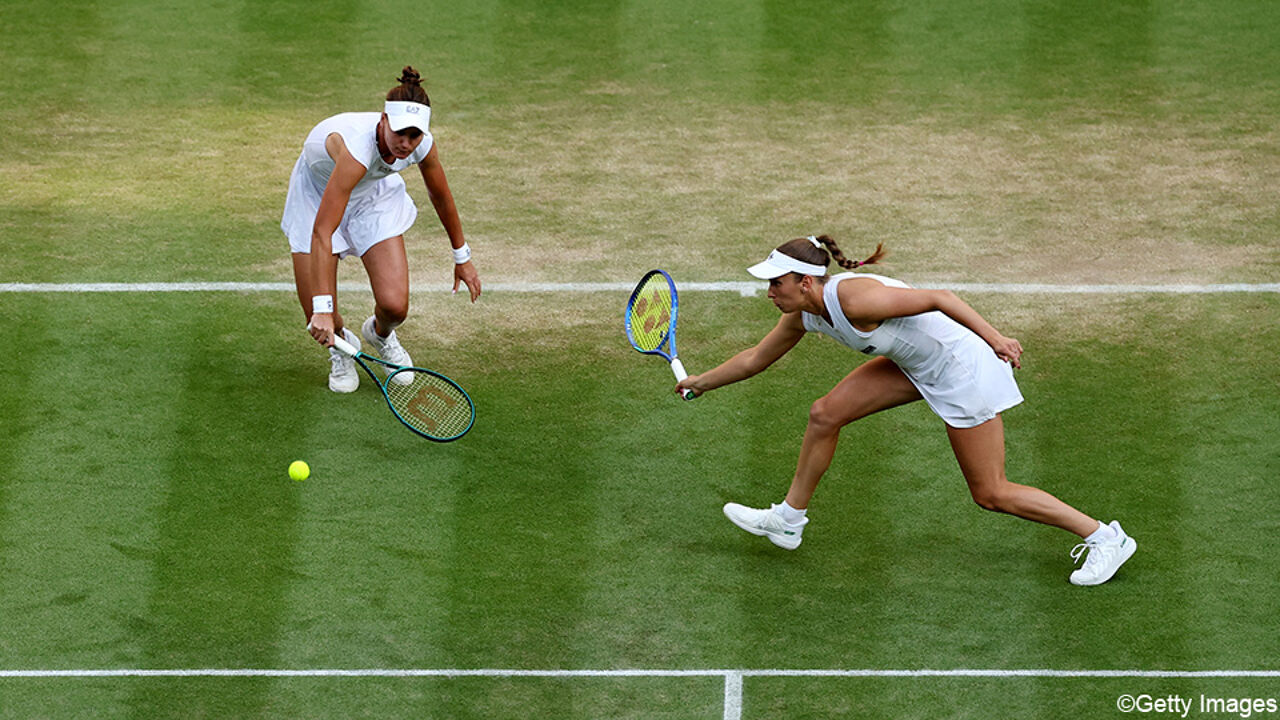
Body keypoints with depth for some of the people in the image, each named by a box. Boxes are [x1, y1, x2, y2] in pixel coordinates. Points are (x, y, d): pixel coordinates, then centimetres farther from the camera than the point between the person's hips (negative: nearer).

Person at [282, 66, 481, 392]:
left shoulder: (423, 146, -27)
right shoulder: (357, 147, -44)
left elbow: (441, 197, -3)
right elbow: (322, 231, -47)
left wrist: (462, 257, 9)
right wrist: (323, 308, -52)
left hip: (374, 193, 4)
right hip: (318, 191, -3)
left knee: (394, 306, -13)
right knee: (319, 322, -11)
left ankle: (380, 333, 26)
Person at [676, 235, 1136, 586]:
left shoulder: (853, 297, -29)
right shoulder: (803, 315, -2)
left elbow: (938, 298, -27)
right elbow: (757, 358, 16)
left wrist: (995, 339, -31)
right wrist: (702, 382, 24)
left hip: (964, 368, -9)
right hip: (918, 365, 9)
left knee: (991, 494, -2)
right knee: (825, 415, 4)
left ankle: (1105, 538, 7)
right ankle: (788, 520, 21)